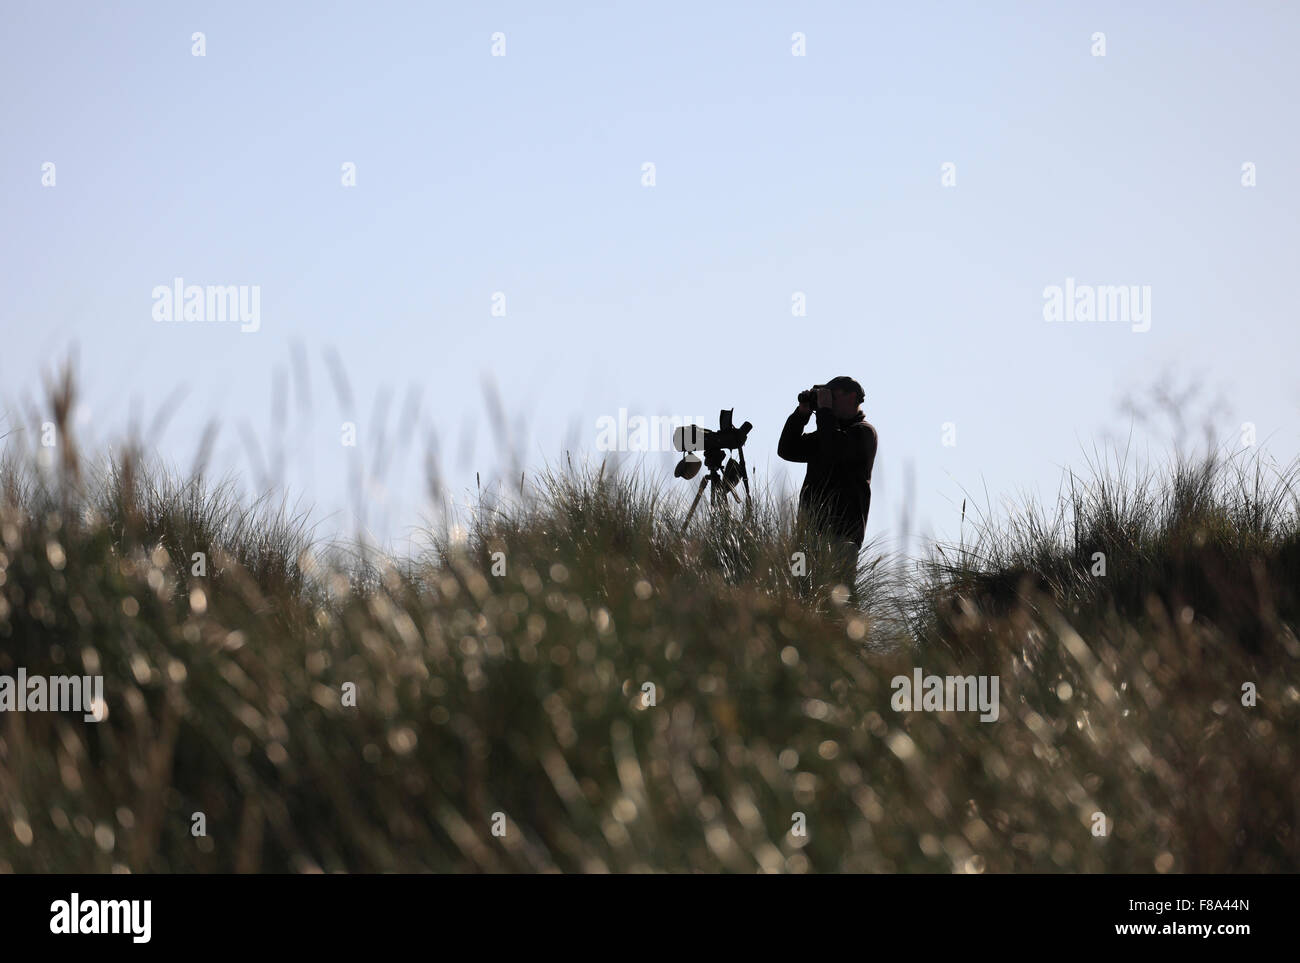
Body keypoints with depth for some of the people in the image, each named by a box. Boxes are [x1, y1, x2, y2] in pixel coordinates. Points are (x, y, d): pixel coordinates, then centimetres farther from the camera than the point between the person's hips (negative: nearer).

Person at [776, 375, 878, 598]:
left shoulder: (863, 431, 0)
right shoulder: (831, 430, 25)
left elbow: (835, 449, -19)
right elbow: (787, 450, 22)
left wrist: (824, 410, -8)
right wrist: (801, 414, 12)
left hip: (842, 531, -8)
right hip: (812, 527, 8)